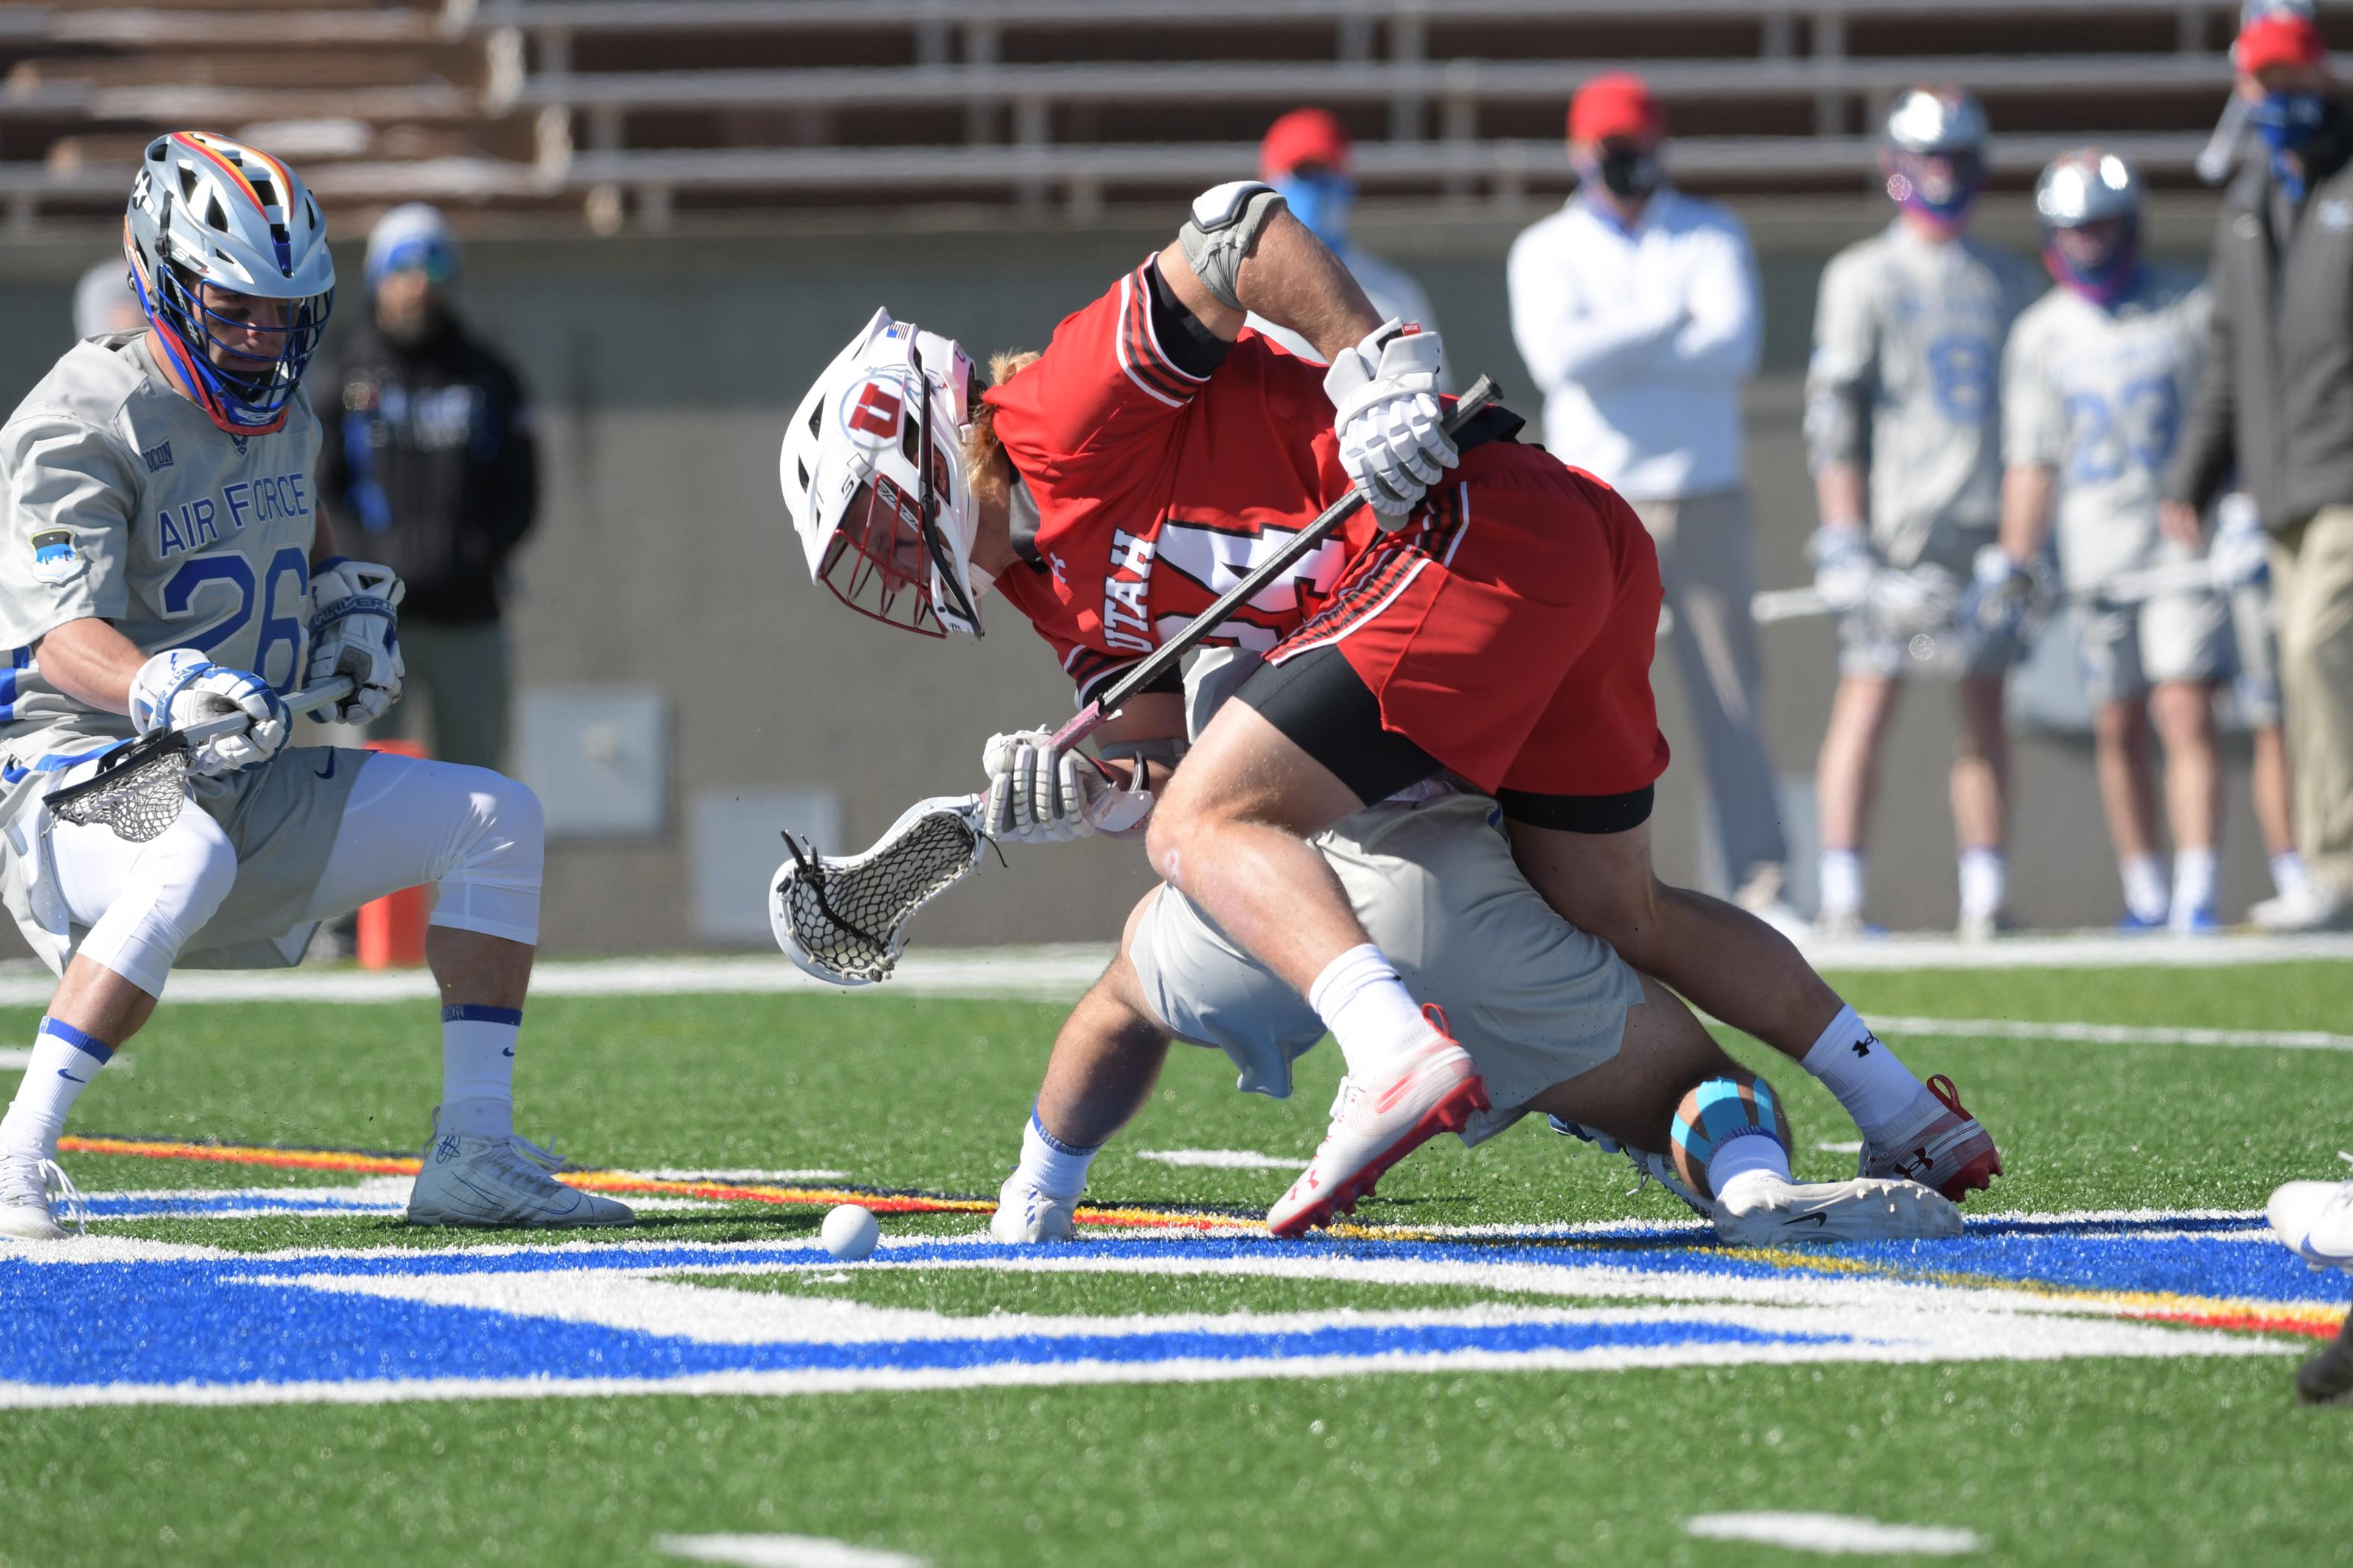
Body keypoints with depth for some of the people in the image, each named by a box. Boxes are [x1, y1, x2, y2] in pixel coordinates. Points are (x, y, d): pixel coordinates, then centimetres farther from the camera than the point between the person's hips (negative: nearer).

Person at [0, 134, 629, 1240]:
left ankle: (473, 1151, -2)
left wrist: (348, 601, 16)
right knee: (188, 860, -41)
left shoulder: (282, 416, 11)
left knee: (497, 818, -2)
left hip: (249, 782, 8)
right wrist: (168, 689, -47)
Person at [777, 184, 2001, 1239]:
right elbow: (1168, 775, 17)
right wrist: (1073, 793, -3)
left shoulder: (1064, 416, -3)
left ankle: (1400, 1059, -32)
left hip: (1475, 542, -11)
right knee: (1610, 910, 23)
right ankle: (1911, 1122, 29)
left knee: (1206, 833, -12)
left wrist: (1373, 361, -20)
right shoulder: (1062, 589, 25)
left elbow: (1235, 229, -12)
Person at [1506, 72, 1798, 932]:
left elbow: (1734, 346, -9)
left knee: (1733, 699, -1)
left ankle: (1760, 884, -1)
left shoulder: (1713, 235, 9)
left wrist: (1611, 354, -11)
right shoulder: (1546, 250, 6)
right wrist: (1672, 322, -9)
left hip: (1706, 501, 1)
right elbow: (1559, 357, -13)